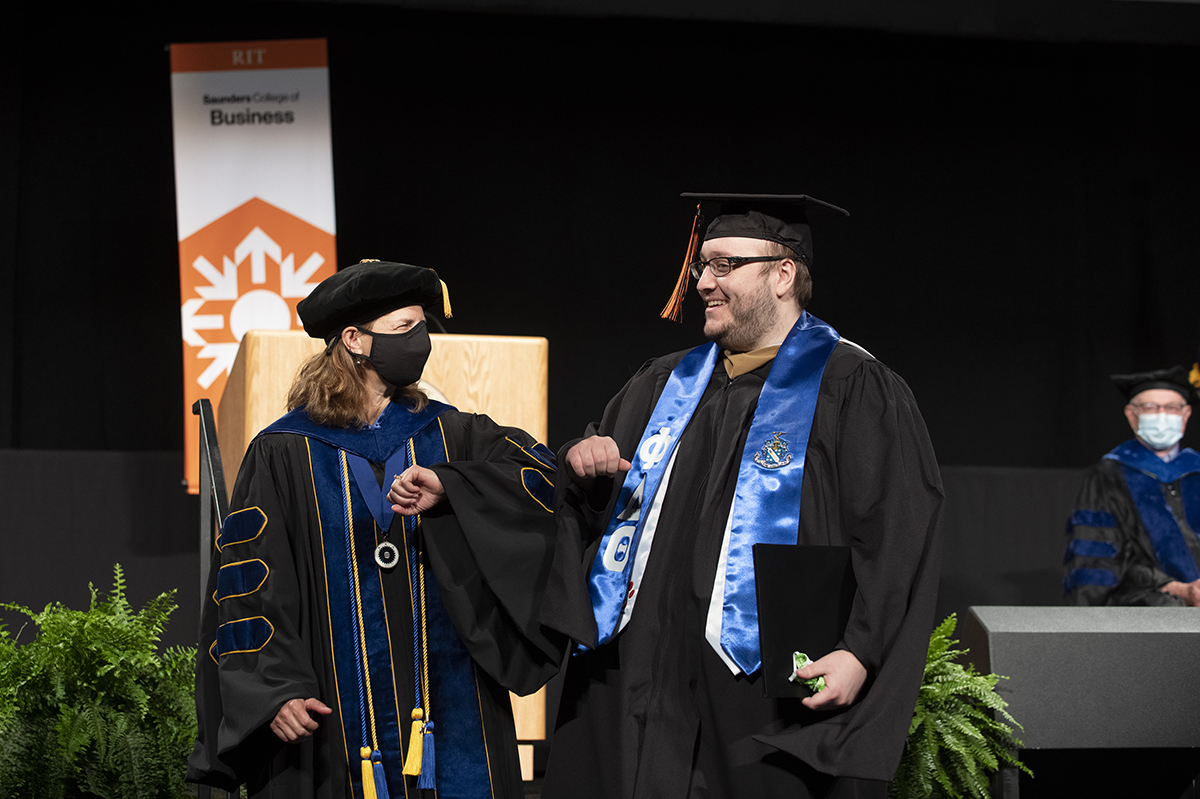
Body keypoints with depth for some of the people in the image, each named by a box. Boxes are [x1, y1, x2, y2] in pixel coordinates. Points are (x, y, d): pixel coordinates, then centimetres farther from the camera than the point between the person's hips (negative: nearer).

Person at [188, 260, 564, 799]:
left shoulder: (447, 436, 10)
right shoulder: (286, 454, 0)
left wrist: (445, 487, -19)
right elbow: (247, 583, -3)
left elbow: (536, 472, -4)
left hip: (448, 701, 3)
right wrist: (273, 690, -14)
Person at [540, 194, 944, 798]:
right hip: (641, 679, 5)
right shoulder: (665, 386, 18)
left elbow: (898, 538, -10)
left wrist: (860, 652, -20)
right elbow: (594, 506, 25)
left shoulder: (852, 390, -2)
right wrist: (582, 467, 1)